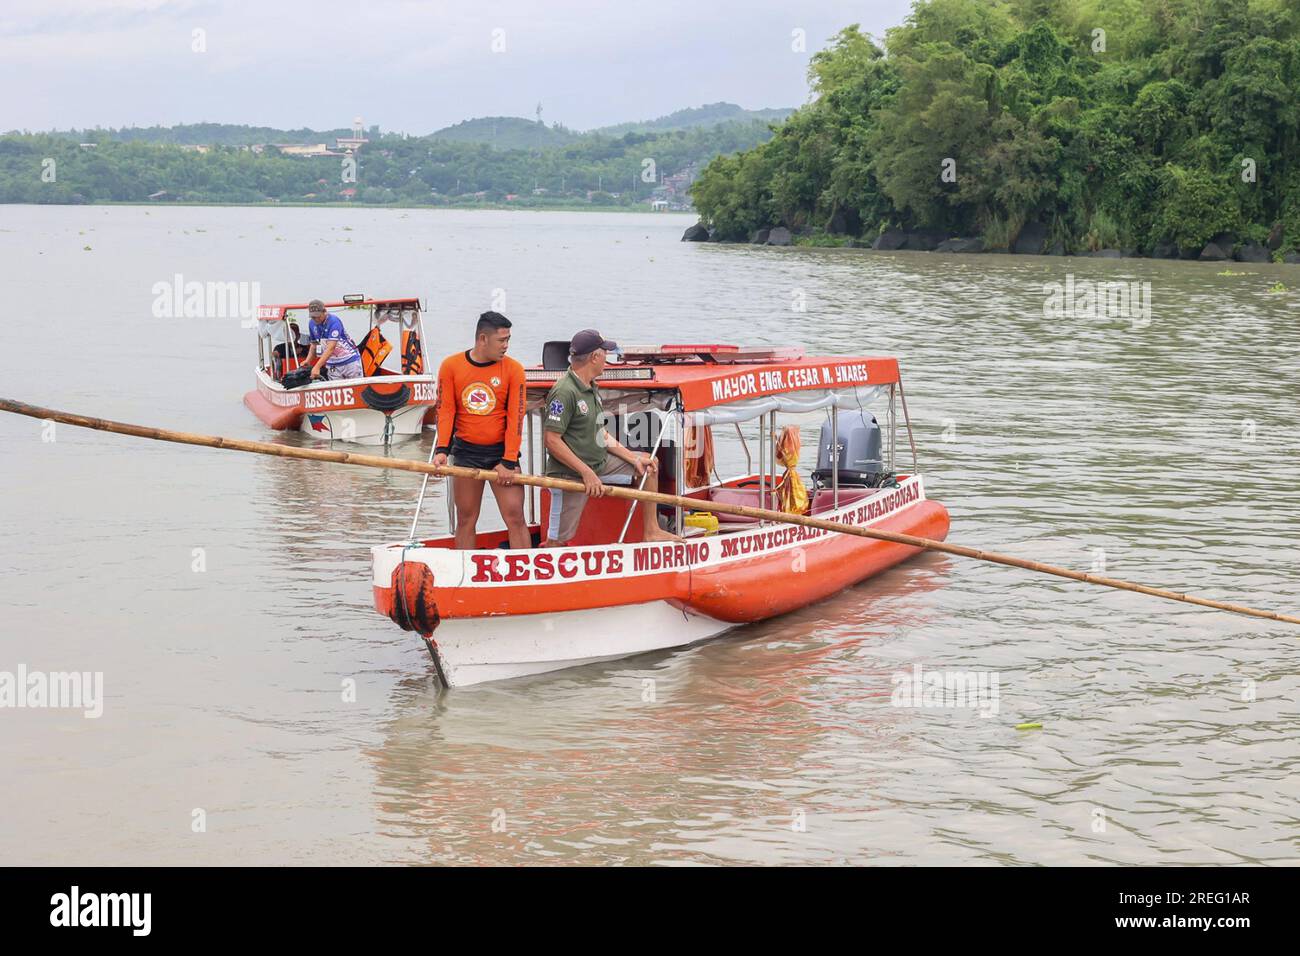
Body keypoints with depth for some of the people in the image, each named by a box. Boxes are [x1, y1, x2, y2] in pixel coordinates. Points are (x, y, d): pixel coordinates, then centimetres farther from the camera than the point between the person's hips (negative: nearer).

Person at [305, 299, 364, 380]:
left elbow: (331, 348, -30)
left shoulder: (334, 321, -22)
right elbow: (314, 344, 12)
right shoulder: (312, 324, -1)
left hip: (349, 361, -5)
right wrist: (307, 361, -5)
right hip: (333, 366, 5)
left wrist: (317, 367, -38)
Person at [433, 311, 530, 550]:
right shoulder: (451, 366, -1)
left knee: (515, 517, -7)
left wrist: (509, 462, -11)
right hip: (465, 452, 1)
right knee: (466, 519, 6)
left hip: (501, 450, -1)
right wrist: (442, 450, -14)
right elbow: (445, 410, -2)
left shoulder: (513, 369, -4)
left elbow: (515, 417, -6)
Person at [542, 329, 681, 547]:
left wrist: (634, 458, 8)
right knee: (556, 541, -9)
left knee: (649, 464, 13)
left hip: (600, 463, 9)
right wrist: (586, 472, -25)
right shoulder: (564, 392, -22)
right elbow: (552, 441, -25)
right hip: (570, 474, -9)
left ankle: (651, 531, 16)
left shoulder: (591, 388, 9)